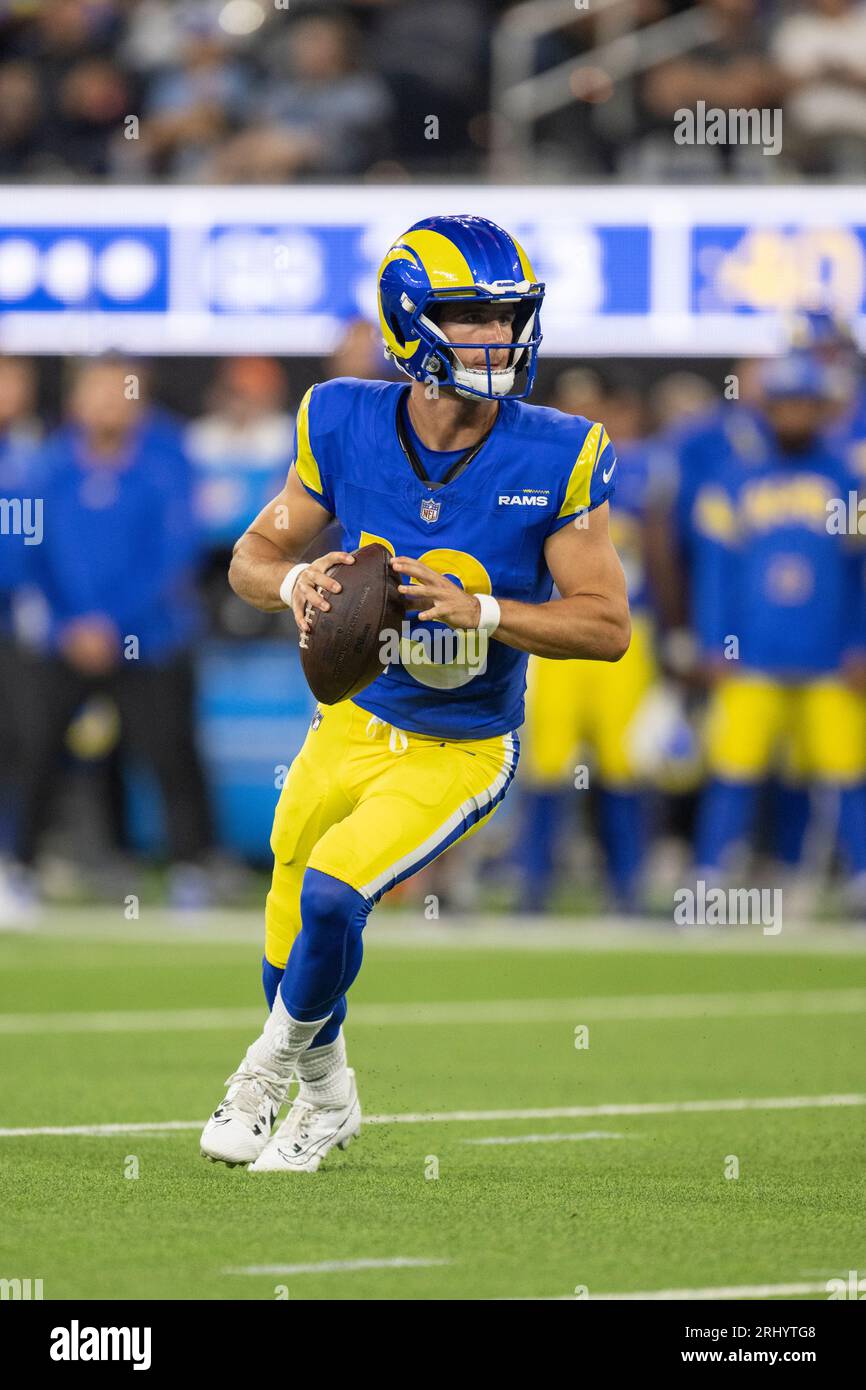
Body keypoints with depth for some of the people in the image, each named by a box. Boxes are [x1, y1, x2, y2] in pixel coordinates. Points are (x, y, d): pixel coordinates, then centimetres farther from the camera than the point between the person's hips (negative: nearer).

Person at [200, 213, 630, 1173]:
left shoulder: (555, 459, -18)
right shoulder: (347, 428, -12)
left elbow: (606, 625, -15)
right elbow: (254, 555, 1)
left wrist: (477, 610, -28)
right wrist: (294, 581, -22)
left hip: (459, 754, -3)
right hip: (353, 724, 3)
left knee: (329, 895, -21)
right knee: (293, 925, 14)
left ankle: (282, 1058, 10)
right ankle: (326, 1102, 44)